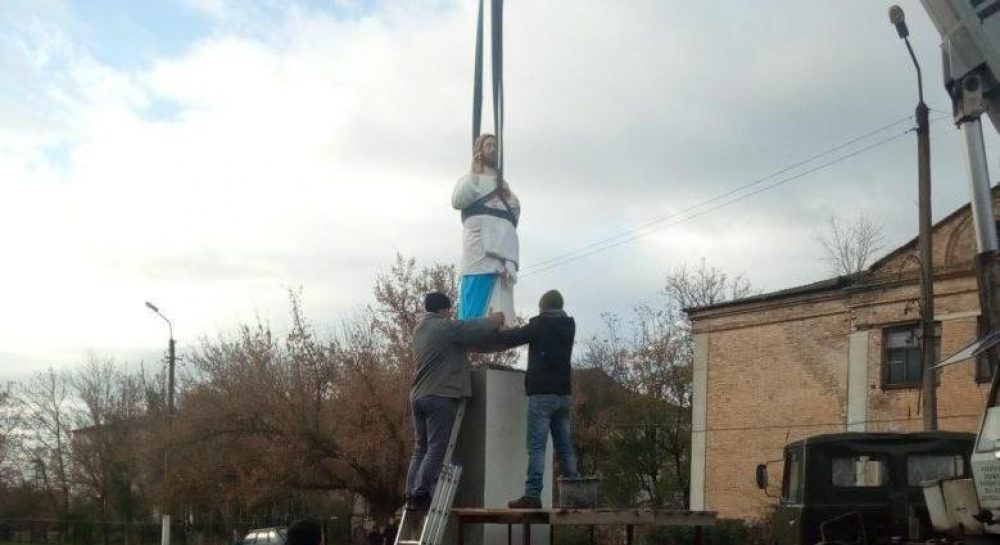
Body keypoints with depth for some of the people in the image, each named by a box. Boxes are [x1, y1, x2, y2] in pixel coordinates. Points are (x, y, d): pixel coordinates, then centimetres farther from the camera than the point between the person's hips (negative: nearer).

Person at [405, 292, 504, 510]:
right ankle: (421, 494, -15)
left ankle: (411, 494, 3)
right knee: (437, 449, -7)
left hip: (418, 396, 8)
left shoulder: (418, 330, 19)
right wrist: (497, 318, 12)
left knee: (420, 449, 10)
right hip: (440, 395, -8)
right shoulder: (445, 327, -7)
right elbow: (479, 329, -6)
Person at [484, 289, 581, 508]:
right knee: (565, 446, 10)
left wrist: (488, 338, 15)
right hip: (563, 394, 6)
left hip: (541, 394, -6)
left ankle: (532, 494, -14)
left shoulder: (540, 324, -5)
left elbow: (511, 338, 0)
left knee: (536, 446, -9)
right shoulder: (568, 326, 13)